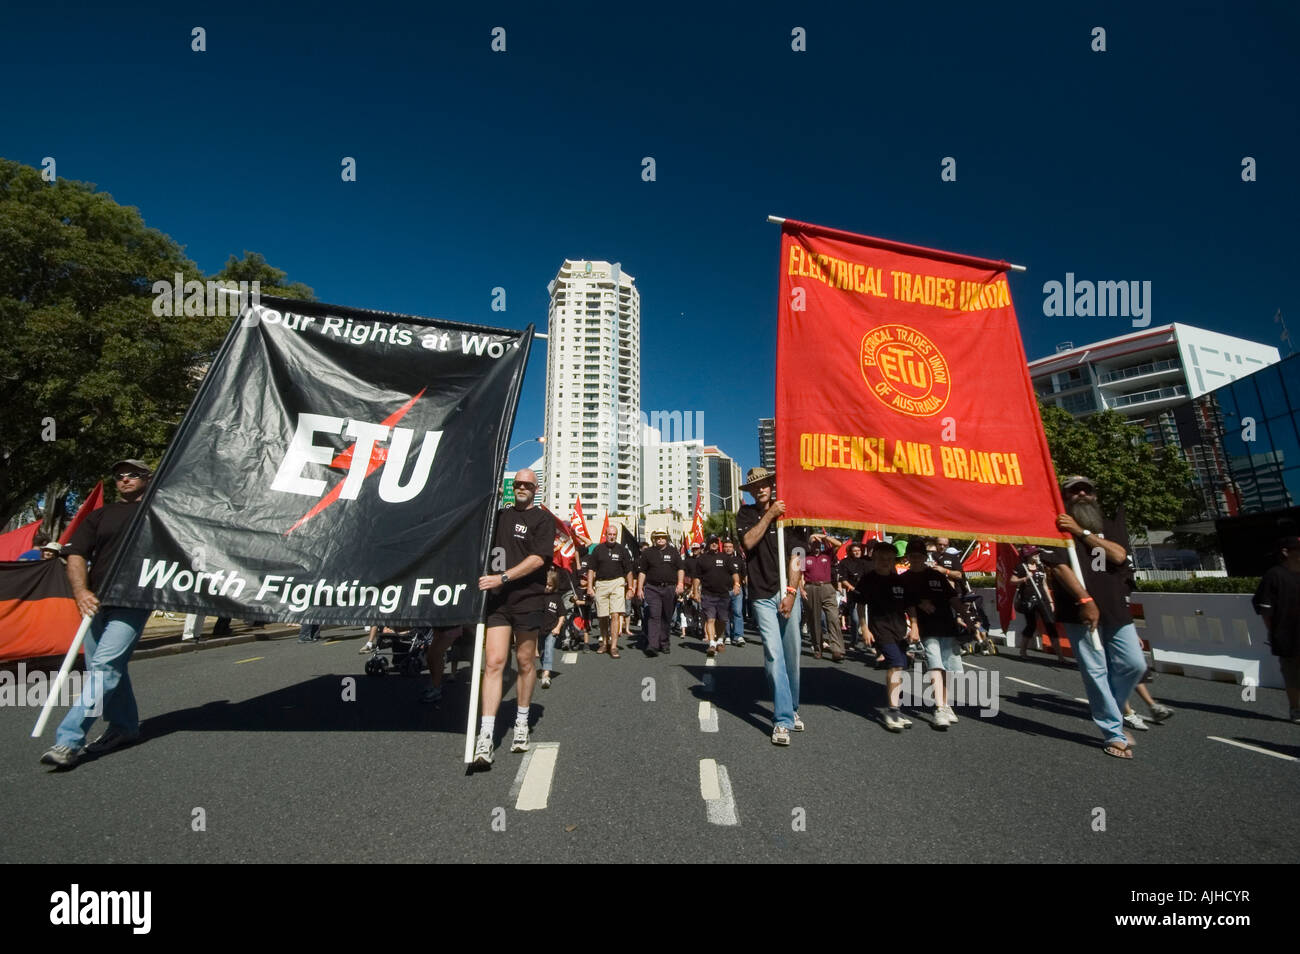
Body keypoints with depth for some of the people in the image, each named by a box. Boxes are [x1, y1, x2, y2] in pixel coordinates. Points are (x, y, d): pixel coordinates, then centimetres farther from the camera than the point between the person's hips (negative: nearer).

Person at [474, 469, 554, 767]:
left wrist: (503, 578, -18)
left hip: (527, 599, -3)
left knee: (525, 662, 9)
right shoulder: (500, 515, 15)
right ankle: (485, 737, -4)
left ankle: (521, 724, 27)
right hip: (496, 599, 3)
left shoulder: (542, 519, 0)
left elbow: (538, 558, -12)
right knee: (494, 662, -5)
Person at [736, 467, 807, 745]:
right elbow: (748, 541, -11)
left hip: (788, 592, 1)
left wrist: (791, 592, -9)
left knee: (792, 655, 6)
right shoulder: (746, 514, 9)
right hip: (763, 595, -1)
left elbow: (796, 557, -1)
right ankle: (783, 720, -3)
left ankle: (791, 708, 25)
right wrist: (770, 515, -10)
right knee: (774, 655, -8)